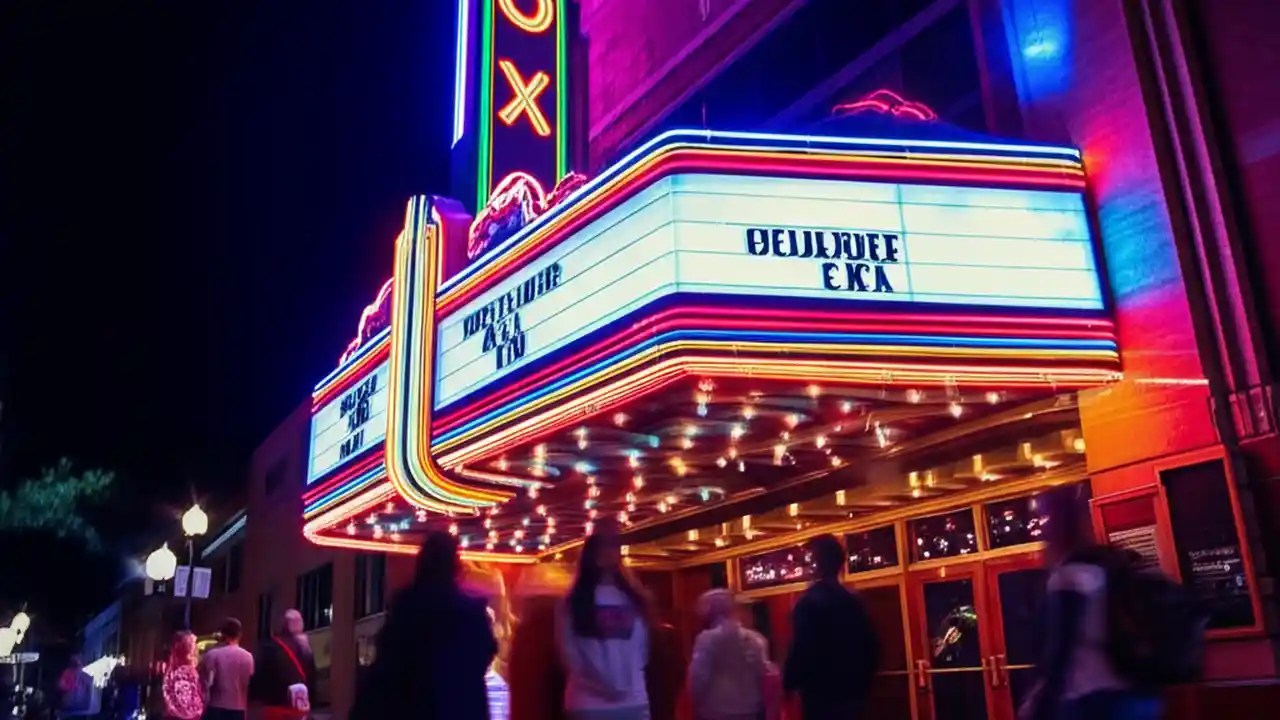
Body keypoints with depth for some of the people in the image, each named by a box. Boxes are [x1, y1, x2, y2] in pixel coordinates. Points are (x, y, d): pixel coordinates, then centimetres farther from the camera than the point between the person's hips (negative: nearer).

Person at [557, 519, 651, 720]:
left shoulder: (633, 599, 12)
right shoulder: (575, 600, 1)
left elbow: (642, 643, 16)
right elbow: (567, 648, -4)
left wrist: (633, 676, 4)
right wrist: (595, 681, -11)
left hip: (633, 701, 4)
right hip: (589, 702, -4)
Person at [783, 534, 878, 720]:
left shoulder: (810, 601, -14)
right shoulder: (854, 601, 8)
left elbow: (801, 650, -20)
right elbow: (871, 646, 11)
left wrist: (788, 684, -4)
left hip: (820, 696, -7)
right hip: (851, 694, 8)